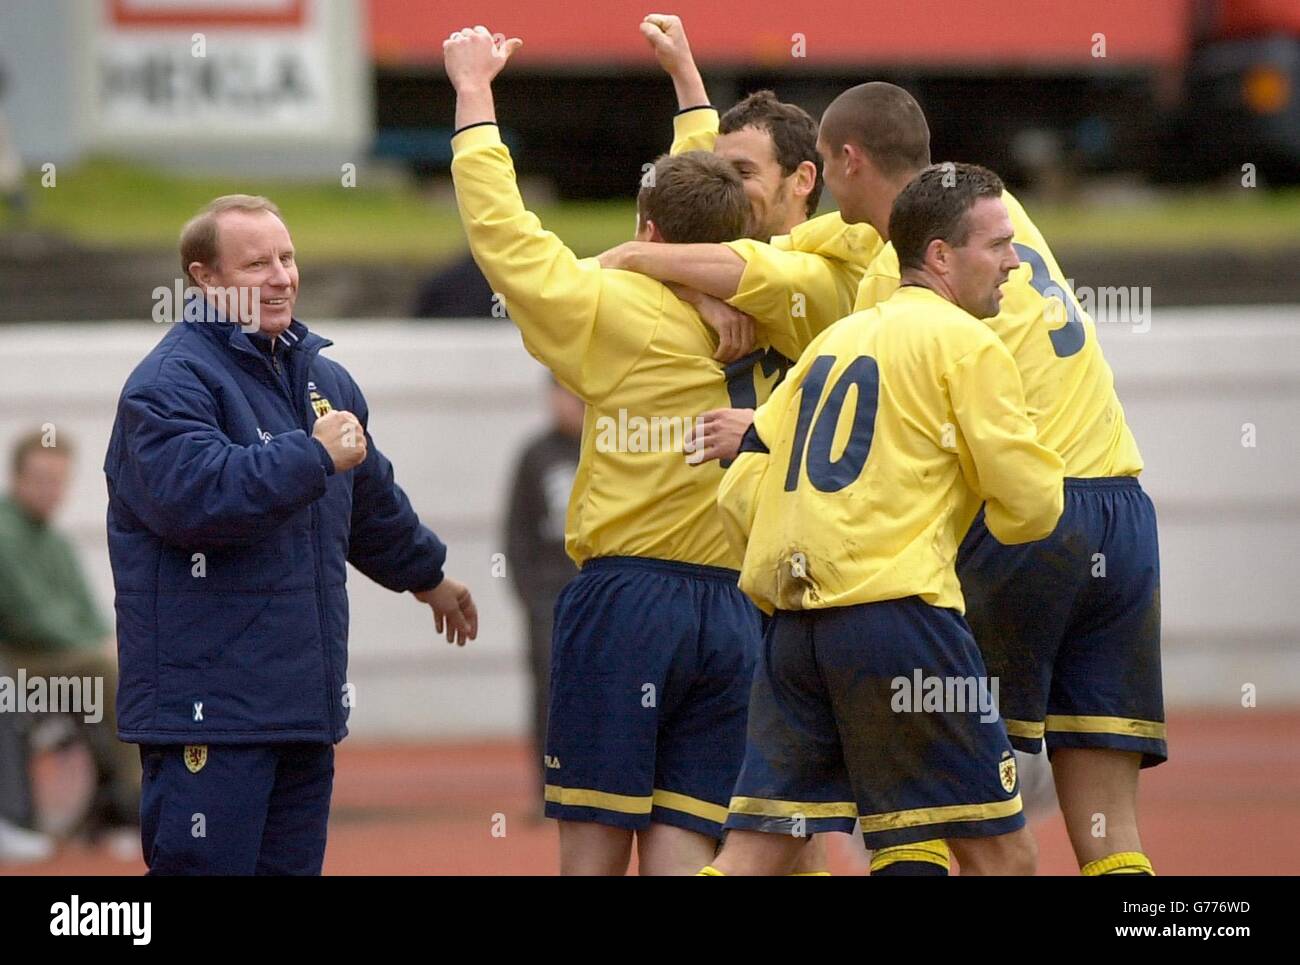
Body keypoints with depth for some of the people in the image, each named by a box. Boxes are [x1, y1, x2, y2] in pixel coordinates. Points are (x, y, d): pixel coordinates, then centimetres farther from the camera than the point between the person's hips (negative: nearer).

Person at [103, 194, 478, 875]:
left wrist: (424, 574, 50)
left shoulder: (324, 379, 18)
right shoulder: (171, 381, -10)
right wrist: (314, 455, -22)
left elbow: (372, 502, 37)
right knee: (204, 867, -12)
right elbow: (191, 495, -28)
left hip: (308, 709, 8)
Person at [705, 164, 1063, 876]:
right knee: (1000, 855, -1)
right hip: (899, 616, -7)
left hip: (793, 628, 7)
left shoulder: (835, 340, 20)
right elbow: (1030, 507, -5)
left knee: (753, 855, 4)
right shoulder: (966, 343, -1)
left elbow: (741, 492, 17)